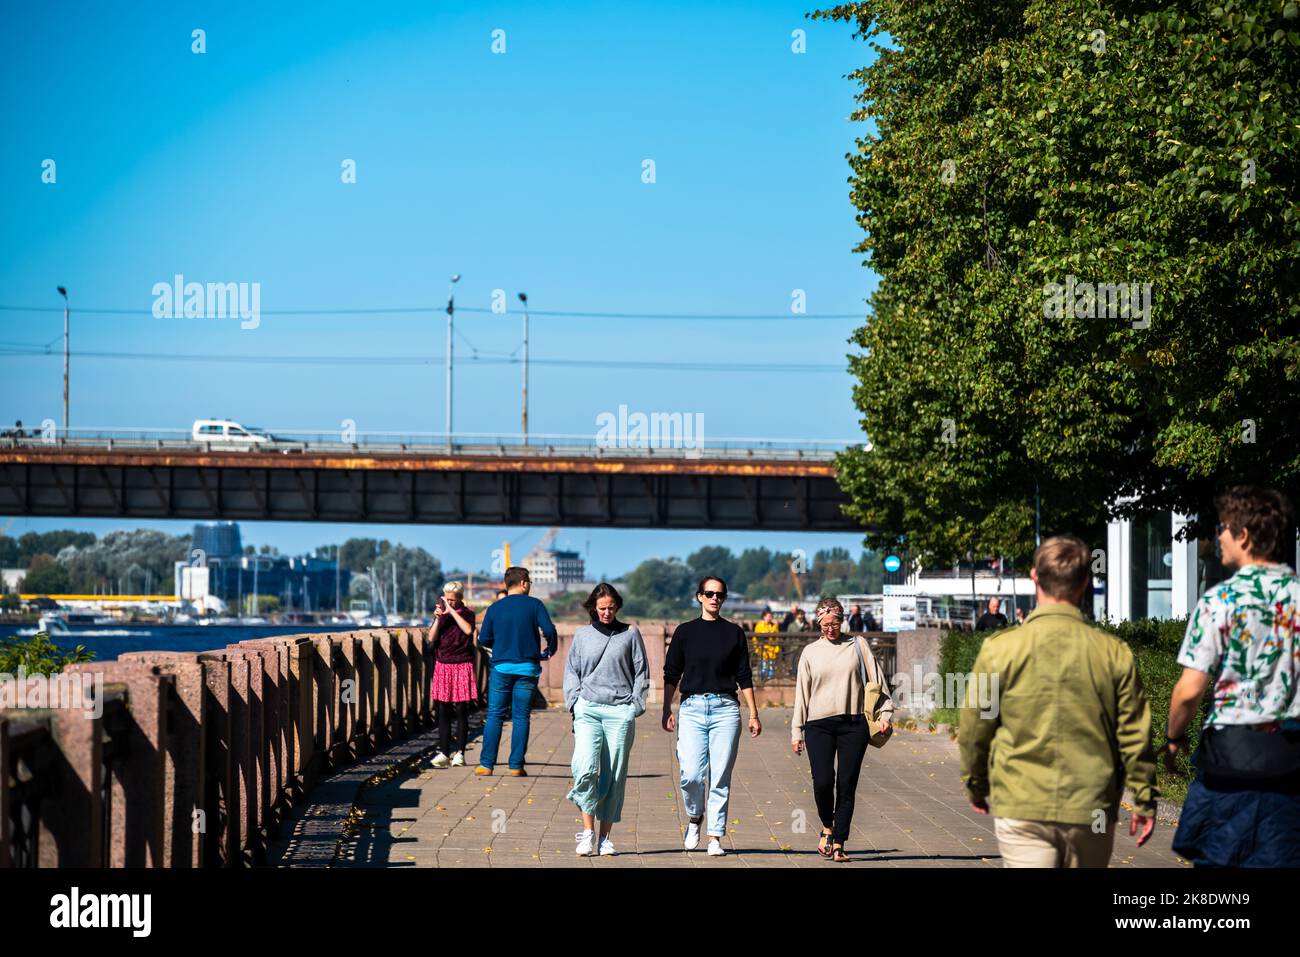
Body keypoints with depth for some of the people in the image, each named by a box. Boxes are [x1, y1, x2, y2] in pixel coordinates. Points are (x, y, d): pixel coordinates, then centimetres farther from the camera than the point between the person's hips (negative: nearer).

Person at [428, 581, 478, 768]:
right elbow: (432, 638, 0)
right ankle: (443, 753, 2)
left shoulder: (467, 613, 0)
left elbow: (468, 630, -20)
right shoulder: (441, 614, 9)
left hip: (462, 666, -3)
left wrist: (452, 611, -18)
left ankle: (460, 753, 2)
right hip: (443, 666, 3)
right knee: (443, 711, 1)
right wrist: (438, 618, -14)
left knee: (461, 710, -2)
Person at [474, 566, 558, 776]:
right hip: (527, 668, -1)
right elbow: (549, 630, -11)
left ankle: (486, 764, 1)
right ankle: (516, 766, 2)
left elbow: (484, 639, 4)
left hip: (501, 666, 1)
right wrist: (549, 651, 7)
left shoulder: (494, 608, 4)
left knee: (494, 716, 5)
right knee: (521, 717, 4)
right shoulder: (534, 605, -1)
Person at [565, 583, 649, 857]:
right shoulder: (582, 635, 12)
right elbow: (572, 672, 17)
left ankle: (605, 836, 6)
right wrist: (575, 703, 3)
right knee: (585, 768, -17)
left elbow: (641, 673, 10)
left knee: (614, 775, 0)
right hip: (588, 710, 0)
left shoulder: (630, 634, 8)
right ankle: (588, 829, -7)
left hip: (620, 712, 0)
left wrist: (635, 706, 1)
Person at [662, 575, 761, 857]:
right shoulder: (685, 631, 8)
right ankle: (694, 818, 18)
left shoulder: (734, 633, 9)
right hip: (692, 708, 0)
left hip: (725, 709, 0)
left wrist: (753, 714, 6)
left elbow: (744, 677, 11)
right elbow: (671, 674, 10)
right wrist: (667, 710, 2)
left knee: (720, 778, -2)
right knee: (691, 775, -10)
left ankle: (715, 837, 4)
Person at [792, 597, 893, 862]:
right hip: (819, 725, 0)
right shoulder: (810, 652, 11)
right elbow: (802, 693, 12)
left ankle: (838, 844, 4)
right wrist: (796, 731, 9)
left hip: (854, 724, 0)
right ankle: (827, 827, 15)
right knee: (822, 782, -13)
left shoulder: (857, 645, 9)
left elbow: (877, 681, 9)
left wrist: (886, 713, 0)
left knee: (846, 786, -3)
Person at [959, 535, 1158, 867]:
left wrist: (976, 786, 19)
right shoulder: (1114, 653, -2)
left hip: (1021, 808, -2)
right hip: (1092, 812, 2)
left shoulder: (1000, 649, -6)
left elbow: (975, 729, 3)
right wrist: (1145, 800, 13)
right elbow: (1135, 736, 1)